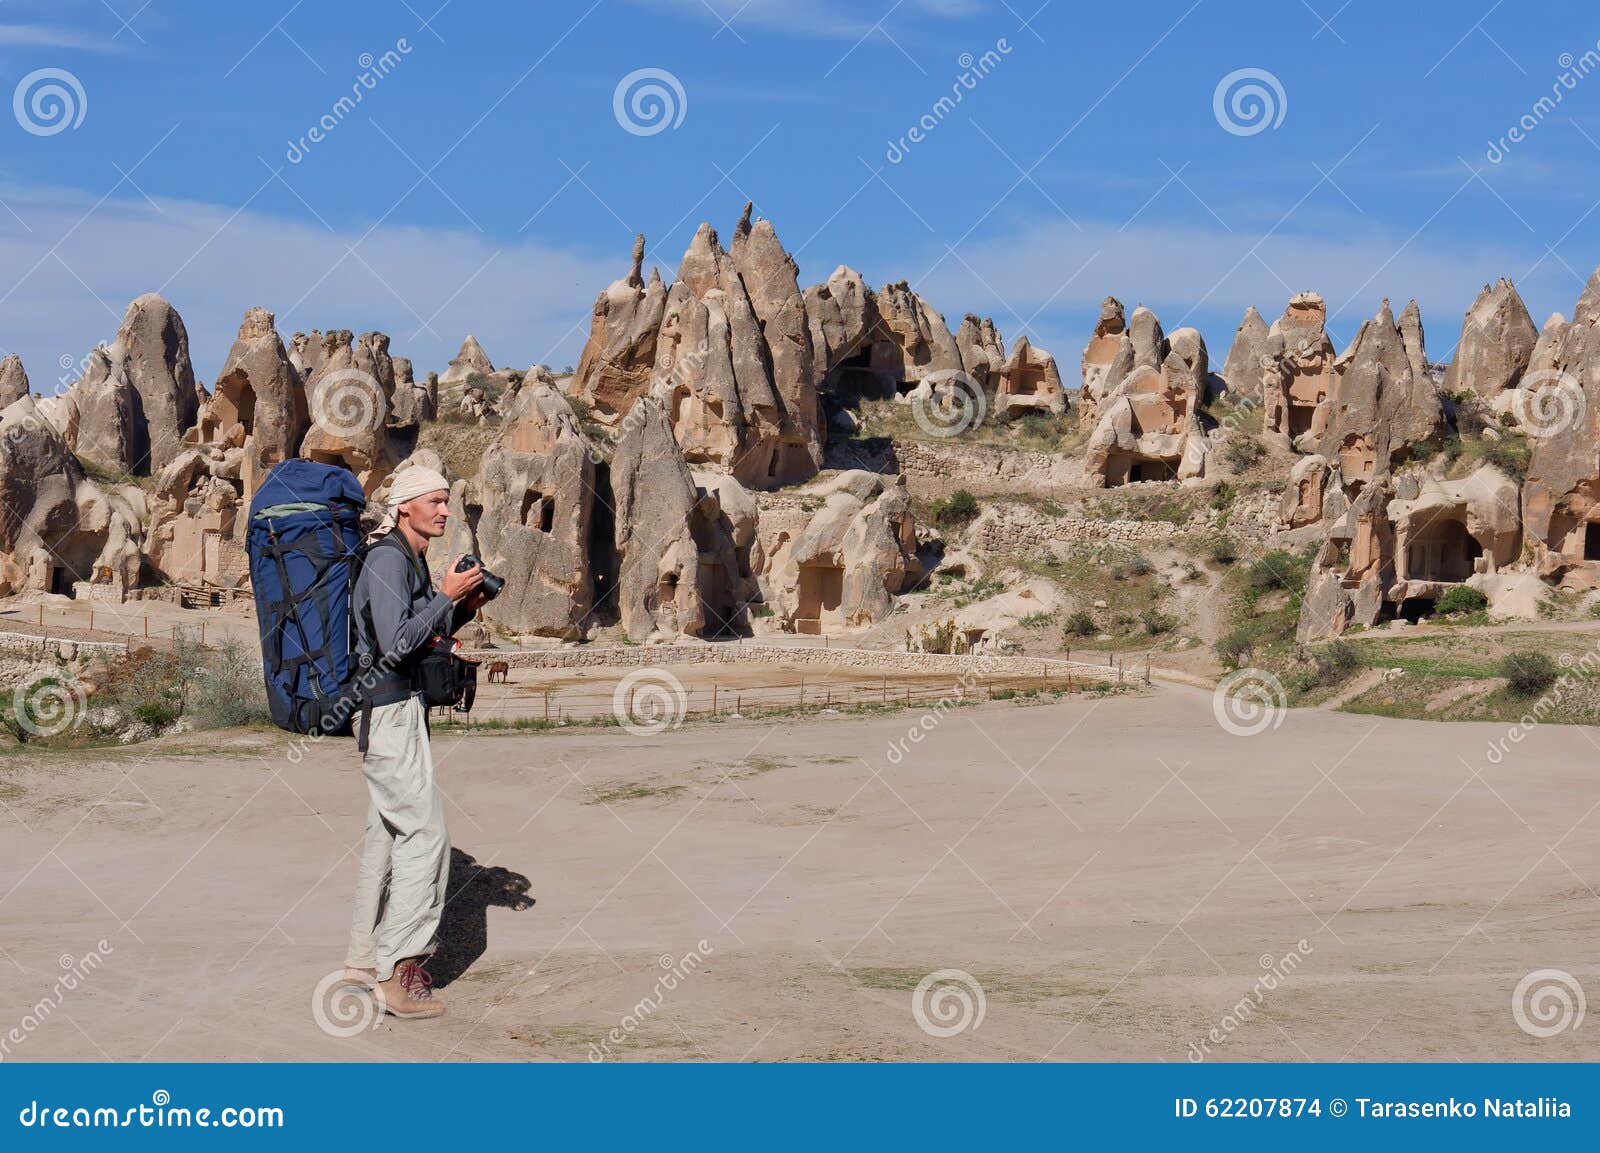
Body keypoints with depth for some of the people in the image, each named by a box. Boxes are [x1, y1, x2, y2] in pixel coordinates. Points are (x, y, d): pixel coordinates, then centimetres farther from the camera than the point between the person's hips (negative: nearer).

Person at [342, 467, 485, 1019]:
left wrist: (463, 610, 7)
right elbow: (396, 645, -24)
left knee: (388, 833, 14)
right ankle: (399, 970, -12)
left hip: (399, 708, 11)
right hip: (388, 709, -11)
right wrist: (448, 597, -19)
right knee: (424, 832, -13)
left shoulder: (412, 560, 16)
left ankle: (365, 958, 21)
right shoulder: (387, 560, -16)